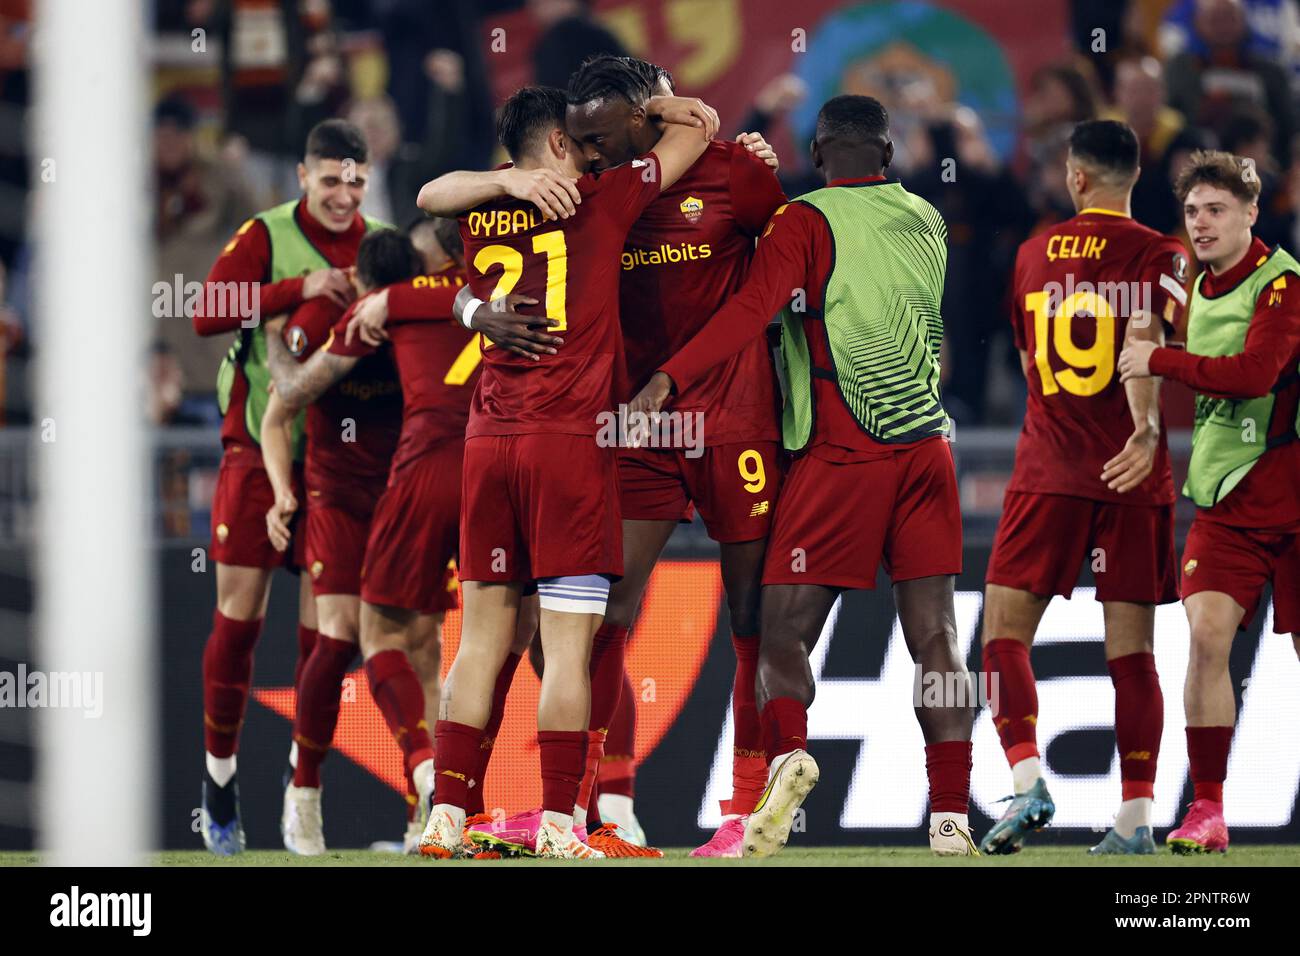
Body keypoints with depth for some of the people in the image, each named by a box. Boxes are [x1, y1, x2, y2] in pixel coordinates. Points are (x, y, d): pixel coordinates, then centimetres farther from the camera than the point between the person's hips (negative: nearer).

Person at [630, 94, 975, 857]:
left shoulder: (806, 223, -4)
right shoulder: (926, 220, 14)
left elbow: (754, 309, -20)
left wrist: (670, 378, -28)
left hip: (841, 452, -5)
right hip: (927, 444, 5)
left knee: (784, 632, -2)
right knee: (934, 635, 3)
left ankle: (787, 748, -30)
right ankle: (952, 817, -2)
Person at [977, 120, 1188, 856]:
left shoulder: (1034, 255, 10)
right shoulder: (1157, 255, -2)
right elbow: (1144, 341, -20)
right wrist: (1147, 428, -30)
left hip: (1047, 473, 1)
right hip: (1133, 477, -1)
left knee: (1005, 632, 3)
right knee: (1133, 650, 2)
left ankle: (1028, 778, -18)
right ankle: (1136, 818, 0)